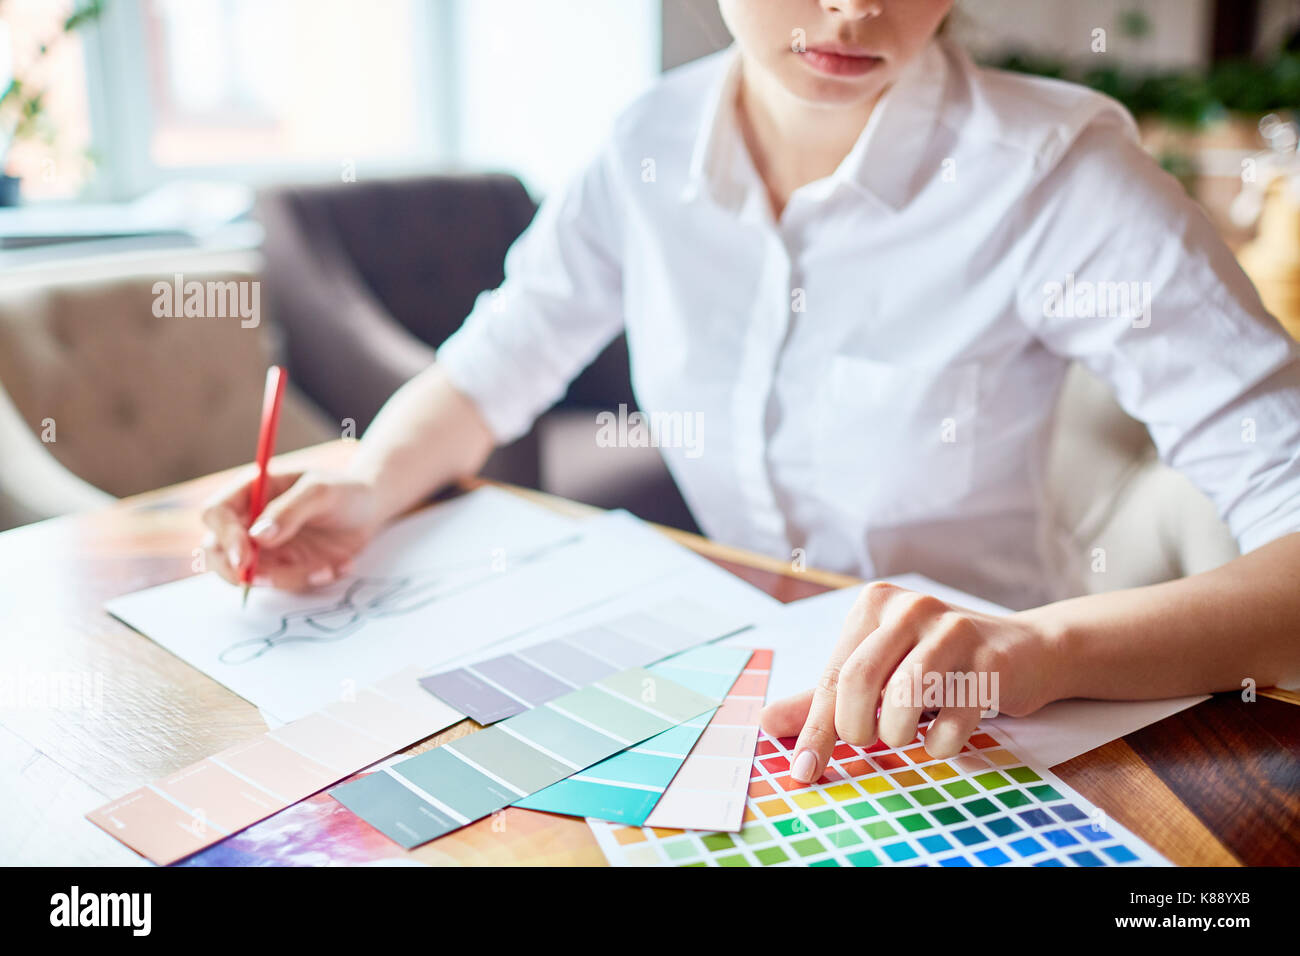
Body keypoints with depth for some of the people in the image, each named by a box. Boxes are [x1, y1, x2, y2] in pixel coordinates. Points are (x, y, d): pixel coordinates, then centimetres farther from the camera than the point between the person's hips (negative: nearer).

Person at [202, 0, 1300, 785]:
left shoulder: (1055, 171, -18)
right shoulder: (652, 148, -4)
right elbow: (484, 377, 7)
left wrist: (1045, 644, -42)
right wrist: (366, 487, -13)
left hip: (962, 734, -3)